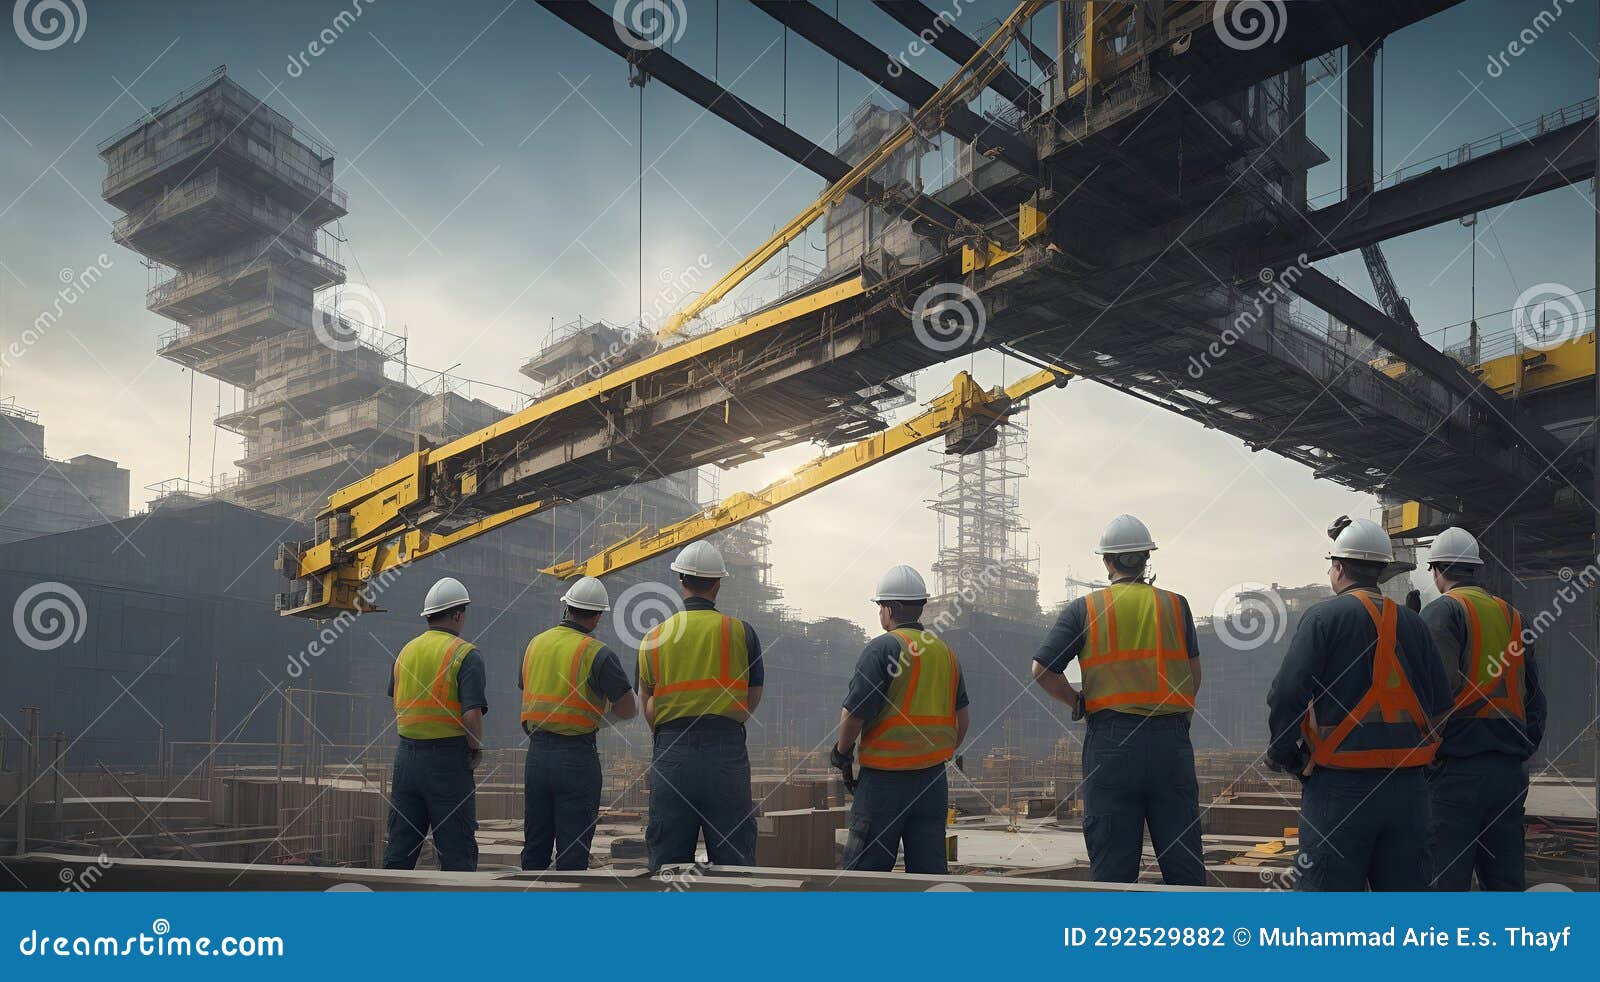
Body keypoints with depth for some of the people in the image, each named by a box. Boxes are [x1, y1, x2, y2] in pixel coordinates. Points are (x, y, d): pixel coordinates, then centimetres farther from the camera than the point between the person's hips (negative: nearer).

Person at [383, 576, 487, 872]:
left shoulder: (406, 651, 10)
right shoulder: (466, 655, -11)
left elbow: (396, 705, 18)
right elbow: (472, 714, -19)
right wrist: (477, 749, -4)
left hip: (406, 756, 6)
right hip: (448, 761, -6)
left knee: (399, 848, 13)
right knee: (457, 850, 2)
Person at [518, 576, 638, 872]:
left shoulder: (535, 644, 7)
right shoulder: (598, 654, -11)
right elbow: (629, 709, -9)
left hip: (536, 753, 6)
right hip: (577, 757, -5)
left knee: (535, 847, 14)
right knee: (573, 851, 0)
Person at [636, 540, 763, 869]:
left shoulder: (655, 636, 5)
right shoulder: (741, 632, 1)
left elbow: (646, 703, 9)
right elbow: (753, 700, 9)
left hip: (670, 753, 2)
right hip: (726, 752, -1)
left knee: (666, 861, 9)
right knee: (734, 863, 5)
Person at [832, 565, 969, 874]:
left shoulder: (881, 649, -11)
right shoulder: (945, 651, 11)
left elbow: (853, 713, -15)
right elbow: (961, 719, 16)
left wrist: (842, 752, 2)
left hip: (884, 778, -6)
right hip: (933, 778, 6)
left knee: (864, 869, 1)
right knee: (930, 869, 10)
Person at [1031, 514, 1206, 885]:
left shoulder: (1085, 609, 3)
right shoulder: (1175, 605, 8)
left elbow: (1043, 670, -3)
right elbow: (1194, 676, 8)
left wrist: (1079, 704, 11)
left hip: (1110, 740, -1)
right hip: (1171, 741, 2)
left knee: (1112, 865, 3)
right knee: (1183, 858, 9)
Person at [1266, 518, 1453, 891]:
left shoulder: (1325, 616, -6)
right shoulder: (1413, 623, 10)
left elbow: (1287, 695, -14)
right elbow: (1440, 702, 11)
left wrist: (1284, 755, 0)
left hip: (1341, 786, -5)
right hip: (1408, 789, 6)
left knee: (1326, 889, 0)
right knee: (1406, 888, 13)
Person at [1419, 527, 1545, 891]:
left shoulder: (1442, 611, -5)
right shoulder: (1513, 616, 16)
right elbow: (1534, 699, 18)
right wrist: (1522, 751, 21)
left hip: (1457, 768, -7)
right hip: (1509, 771, 7)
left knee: (1445, 881, -4)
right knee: (1506, 881, 12)